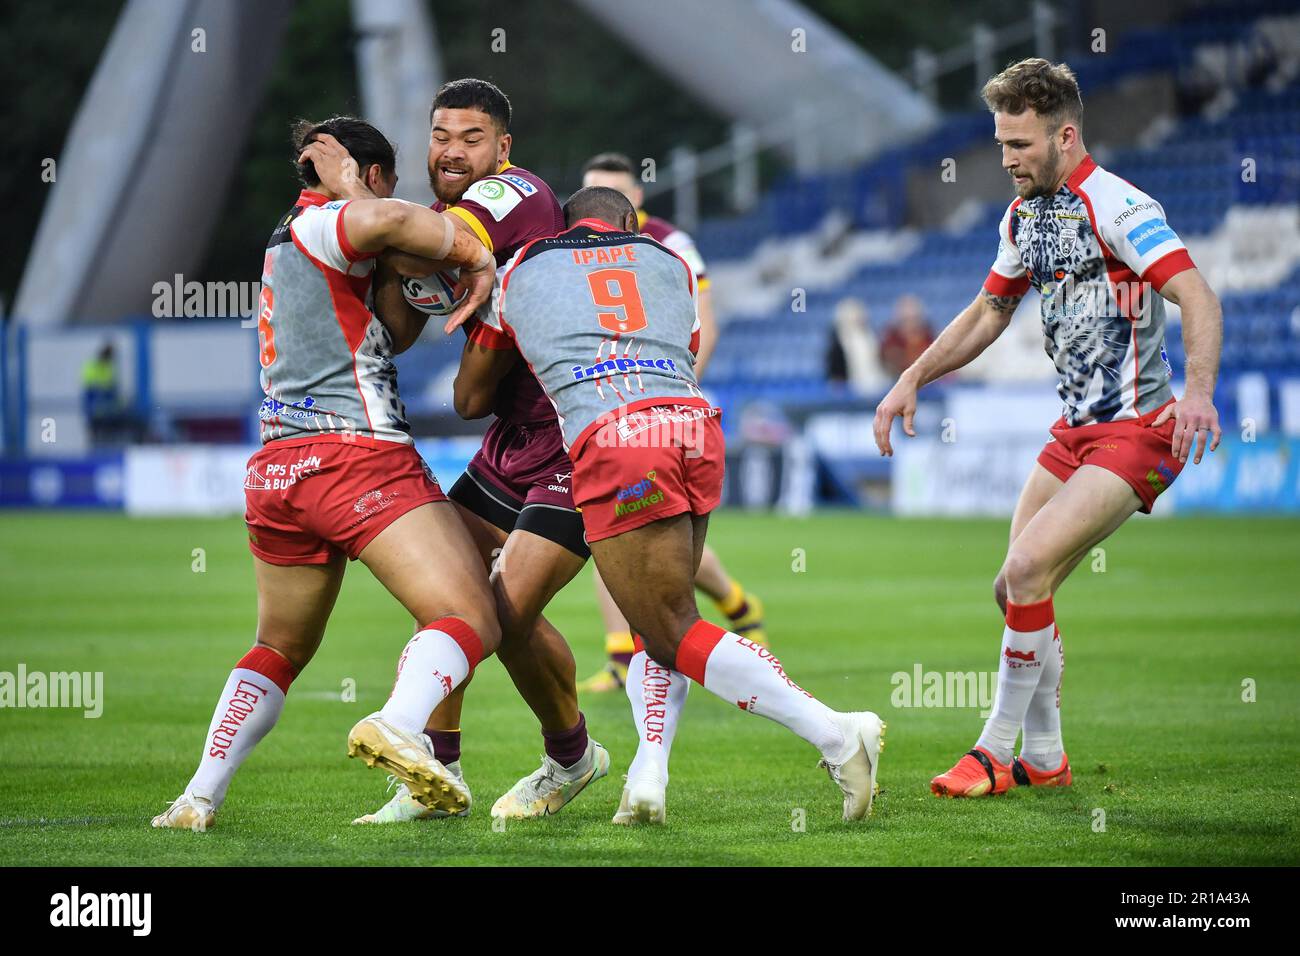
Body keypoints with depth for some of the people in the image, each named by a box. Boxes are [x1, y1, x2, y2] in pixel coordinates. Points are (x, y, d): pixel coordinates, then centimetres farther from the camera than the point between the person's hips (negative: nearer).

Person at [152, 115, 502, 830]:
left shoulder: (284, 240, 26)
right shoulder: (325, 225, -1)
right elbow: (390, 219, -26)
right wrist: (473, 256, -12)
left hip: (275, 466, 9)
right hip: (361, 453, -8)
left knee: (279, 650, 21)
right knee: (471, 619, -14)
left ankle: (198, 797, 10)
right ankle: (397, 726, -40)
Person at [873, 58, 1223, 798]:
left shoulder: (1116, 207, -17)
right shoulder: (1024, 216, 10)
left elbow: (1199, 299, -27)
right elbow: (988, 313, 25)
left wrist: (1199, 390, -43)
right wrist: (912, 379, 18)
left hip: (1139, 431, -9)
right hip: (1077, 428, 9)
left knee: (1028, 568, -20)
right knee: (1015, 589, 8)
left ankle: (998, 751, -8)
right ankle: (1044, 757, 21)